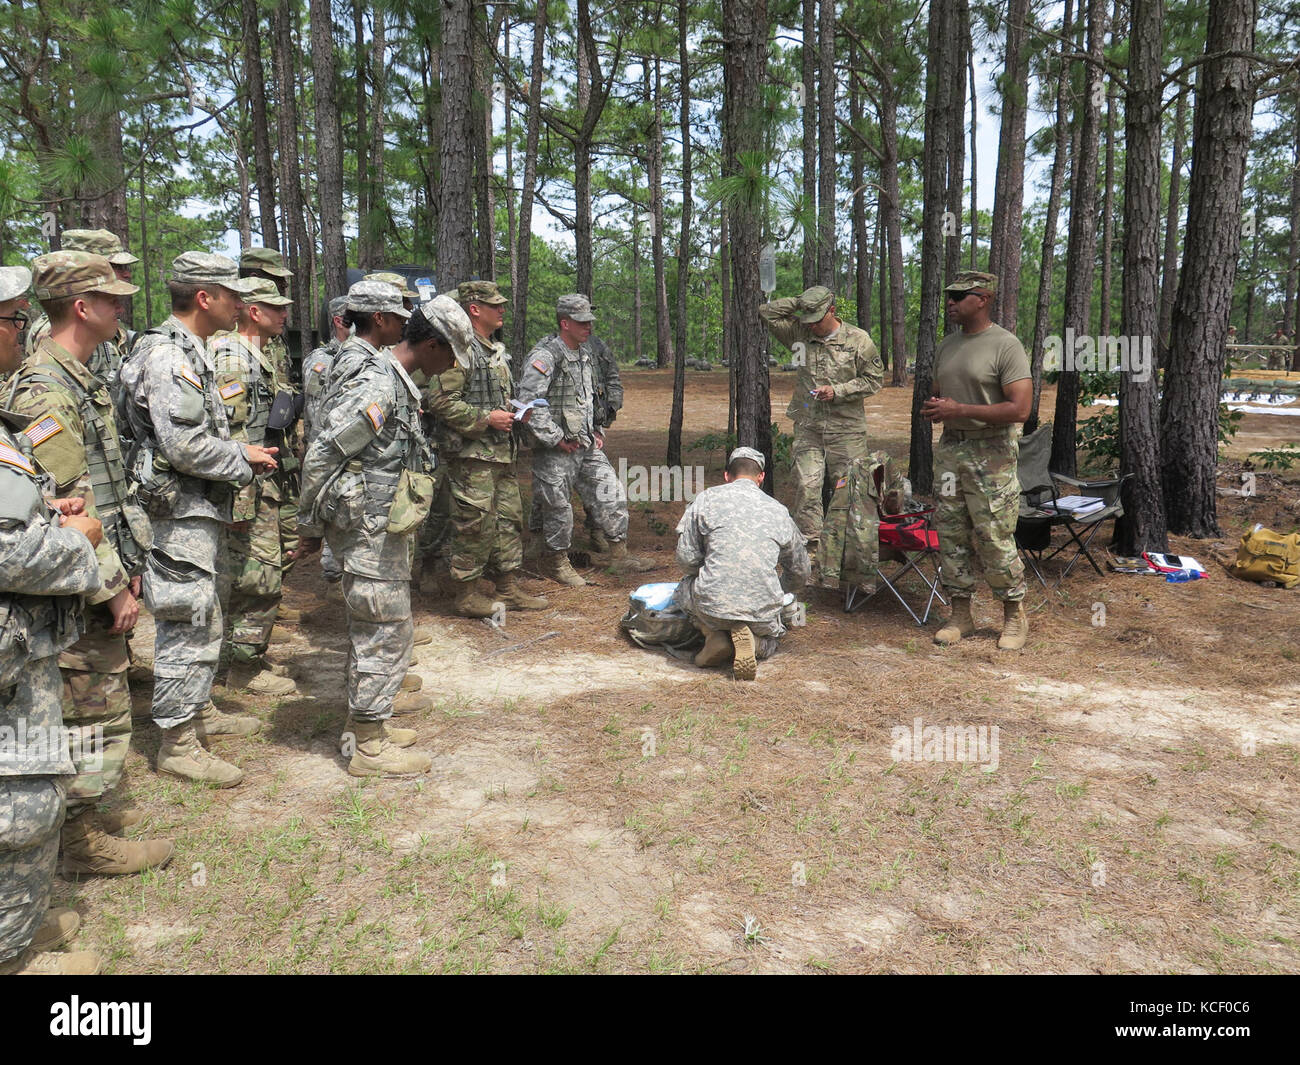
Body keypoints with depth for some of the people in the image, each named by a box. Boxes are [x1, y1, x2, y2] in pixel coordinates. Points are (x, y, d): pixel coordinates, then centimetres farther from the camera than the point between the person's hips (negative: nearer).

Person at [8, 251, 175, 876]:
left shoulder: (79, 378, 13)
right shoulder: (44, 392, -19)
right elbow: (65, 510, -23)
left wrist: (126, 567, 16)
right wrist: (114, 588, -19)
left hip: (102, 579, 10)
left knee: (94, 699, 19)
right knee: (93, 706, 1)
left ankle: (82, 810, 34)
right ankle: (82, 840, 14)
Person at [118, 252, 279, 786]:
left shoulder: (188, 351, 15)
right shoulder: (170, 356, -19)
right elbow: (185, 447, -26)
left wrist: (241, 451, 9)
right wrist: (245, 459, -13)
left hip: (196, 511, 11)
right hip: (180, 515, -11)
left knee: (201, 619, 20)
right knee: (188, 625, -4)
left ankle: (199, 711, 34)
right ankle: (178, 744, 7)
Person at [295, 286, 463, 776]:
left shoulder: (396, 382, 13)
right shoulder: (377, 385, -20)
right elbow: (321, 456, -21)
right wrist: (311, 526, -12)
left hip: (382, 529, 10)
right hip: (372, 533, -10)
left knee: (372, 630, 18)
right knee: (386, 634, -2)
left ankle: (364, 723, 32)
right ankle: (368, 746, 9)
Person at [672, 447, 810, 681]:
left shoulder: (706, 498, 4)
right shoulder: (779, 511, 12)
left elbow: (686, 558, 2)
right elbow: (801, 574, 21)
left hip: (712, 604, -1)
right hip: (764, 610, 1)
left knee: (685, 589, 33)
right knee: (768, 640, 36)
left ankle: (714, 634, 4)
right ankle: (749, 641, -3)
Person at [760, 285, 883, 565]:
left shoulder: (858, 340, -1)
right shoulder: (800, 333, 7)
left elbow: (874, 379, 1)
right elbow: (766, 313, 7)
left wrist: (837, 391, -10)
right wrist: (799, 302, -1)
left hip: (846, 428, -2)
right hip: (808, 427, 2)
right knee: (806, 486, -2)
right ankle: (810, 546, 5)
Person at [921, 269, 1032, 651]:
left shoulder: (1005, 345, -10)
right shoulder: (947, 345, 13)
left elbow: (1020, 408, -18)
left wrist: (959, 410, -19)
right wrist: (932, 408, 0)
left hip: (991, 454, -7)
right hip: (950, 450, 7)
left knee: (995, 539, -5)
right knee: (951, 535, 8)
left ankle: (1015, 617, 12)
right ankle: (960, 615, 19)